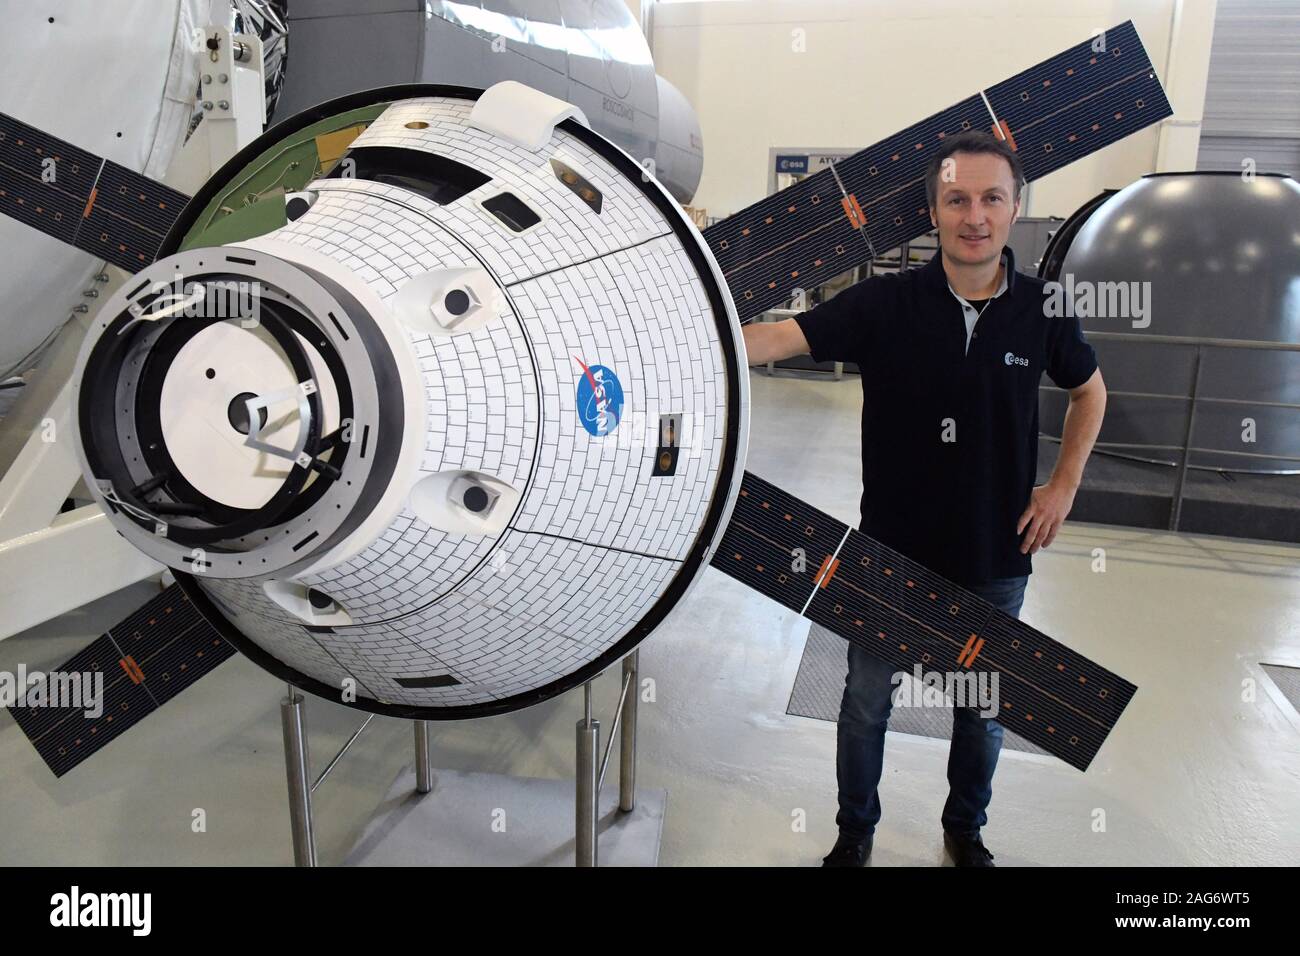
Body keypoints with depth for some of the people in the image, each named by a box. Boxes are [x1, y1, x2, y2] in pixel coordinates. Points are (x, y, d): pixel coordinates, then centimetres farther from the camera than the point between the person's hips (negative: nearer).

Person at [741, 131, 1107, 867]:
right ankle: (856, 830, 38)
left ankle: (966, 827, 46)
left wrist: (1065, 486, 3)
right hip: (894, 550, -1)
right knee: (866, 703, 13)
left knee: (983, 707, 19)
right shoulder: (885, 302, -13)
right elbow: (781, 337, -24)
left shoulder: (1043, 308, -5)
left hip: (997, 557, 2)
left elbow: (1090, 391, 12)